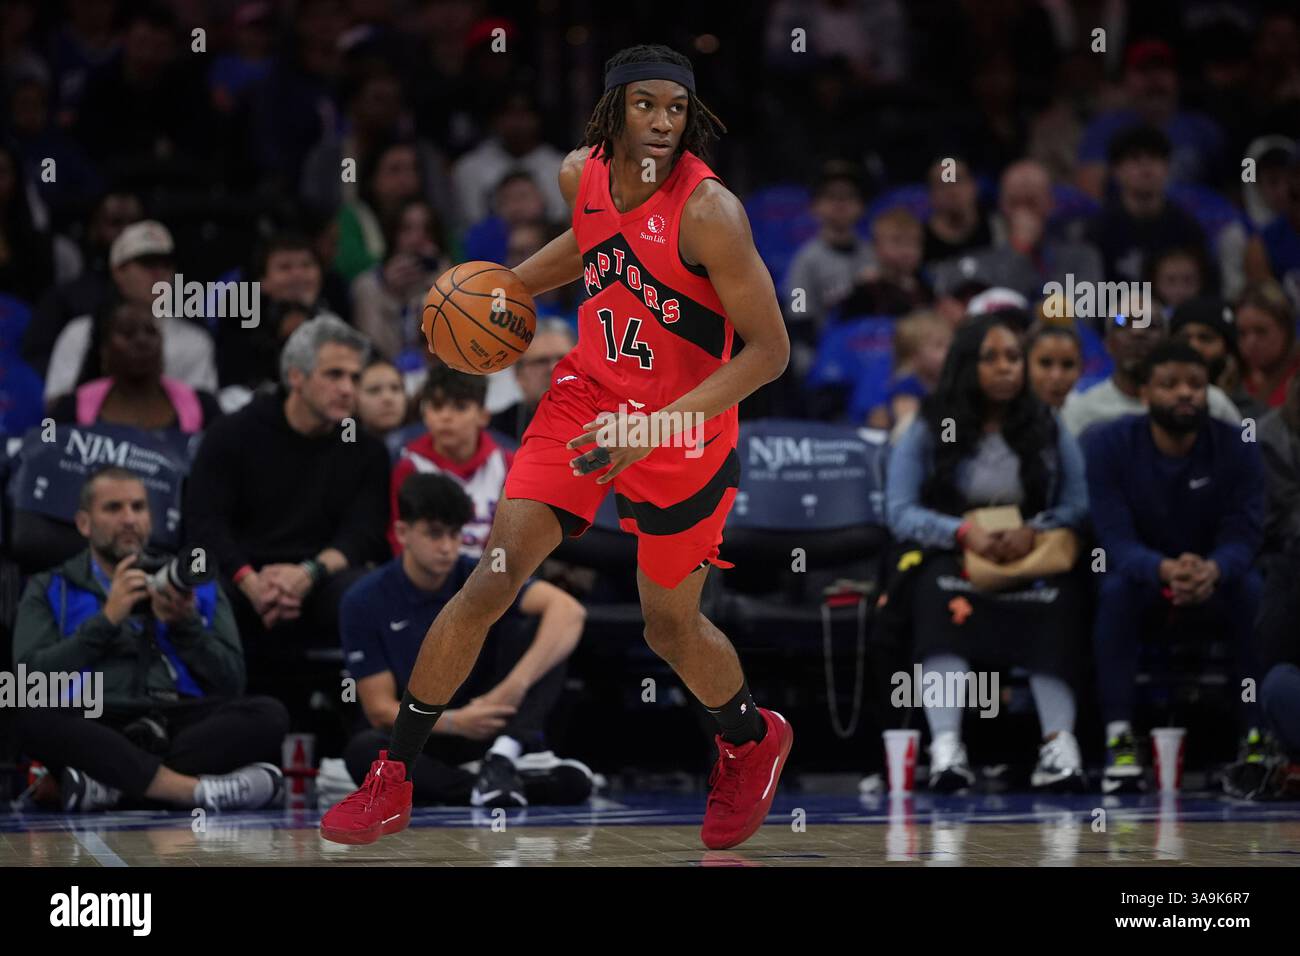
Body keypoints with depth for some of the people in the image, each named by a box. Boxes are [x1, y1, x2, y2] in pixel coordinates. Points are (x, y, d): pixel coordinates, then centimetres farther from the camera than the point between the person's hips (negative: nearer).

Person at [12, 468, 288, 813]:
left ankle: (110, 784, -36)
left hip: (183, 726, 2)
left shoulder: (197, 586, 21)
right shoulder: (50, 591, 17)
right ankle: (197, 790, -41)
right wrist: (106, 620, -4)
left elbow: (231, 684, 11)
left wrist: (186, 624, -3)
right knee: (34, 717, -35)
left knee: (269, 715, -27)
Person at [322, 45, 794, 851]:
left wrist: (655, 427, -29)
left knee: (670, 627, 11)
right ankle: (391, 782, 1)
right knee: (492, 581, -6)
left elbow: (769, 350, -23)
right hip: (588, 395, 4)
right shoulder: (583, 173, -6)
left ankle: (753, 740, 44)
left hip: (684, 430, -4)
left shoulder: (707, 211, -25)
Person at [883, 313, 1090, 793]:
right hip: (948, 560, -1)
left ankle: (1060, 740, -45)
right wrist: (964, 531, -21)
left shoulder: (1049, 431, 10)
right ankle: (945, 746, -48)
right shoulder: (926, 431, 5)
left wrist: (1033, 531, -20)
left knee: (1060, 595, -33)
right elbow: (900, 513, -5)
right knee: (941, 592, -36)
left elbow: (1079, 504, 0)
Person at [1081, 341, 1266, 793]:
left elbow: (1243, 535, -18)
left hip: (1216, 573, 1)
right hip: (1142, 570, -1)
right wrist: (1166, 570, -46)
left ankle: (1258, 735, -28)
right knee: (1116, 588, -35)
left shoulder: (1237, 447, -13)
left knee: (1253, 588, -32)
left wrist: (1212, 570, -44)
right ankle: (1119, 738, -37)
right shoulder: (1108, 446, -16)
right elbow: (1117, 539, -23)